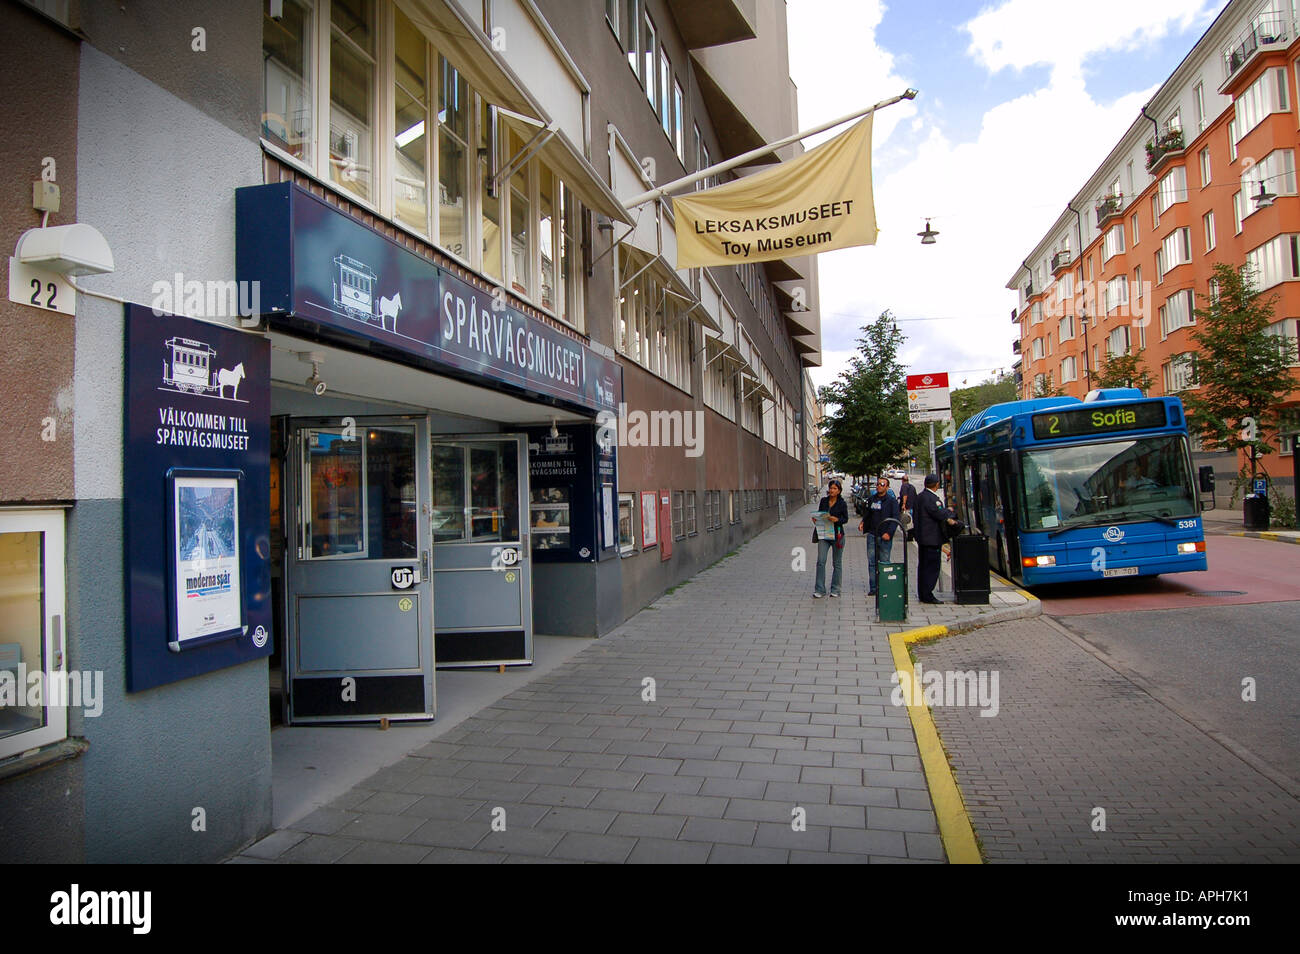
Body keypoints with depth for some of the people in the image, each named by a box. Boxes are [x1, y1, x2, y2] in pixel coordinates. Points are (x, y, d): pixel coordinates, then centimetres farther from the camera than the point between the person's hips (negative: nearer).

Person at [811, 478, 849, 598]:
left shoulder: (842, 504, -2)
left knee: (837, 563, 7)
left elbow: (846, 519, -2)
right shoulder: (823, 501, 7)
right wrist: (816, 519, -5)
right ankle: (819, 590, -3)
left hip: (837, 535, -2)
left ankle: (835, 589, 18)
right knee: (821, 561, -7)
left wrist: (837, 519, -21)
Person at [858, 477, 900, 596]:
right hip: (872, 535, 4)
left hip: (885, 536, -4)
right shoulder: (871, 499, 13)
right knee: (872, 562, 3)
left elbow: (895, 519, -7)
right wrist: (863, 523, 5)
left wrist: (889, 533, -17)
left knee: (884, 562, 1)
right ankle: (873, 588, 9)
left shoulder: (892, 500, -2)